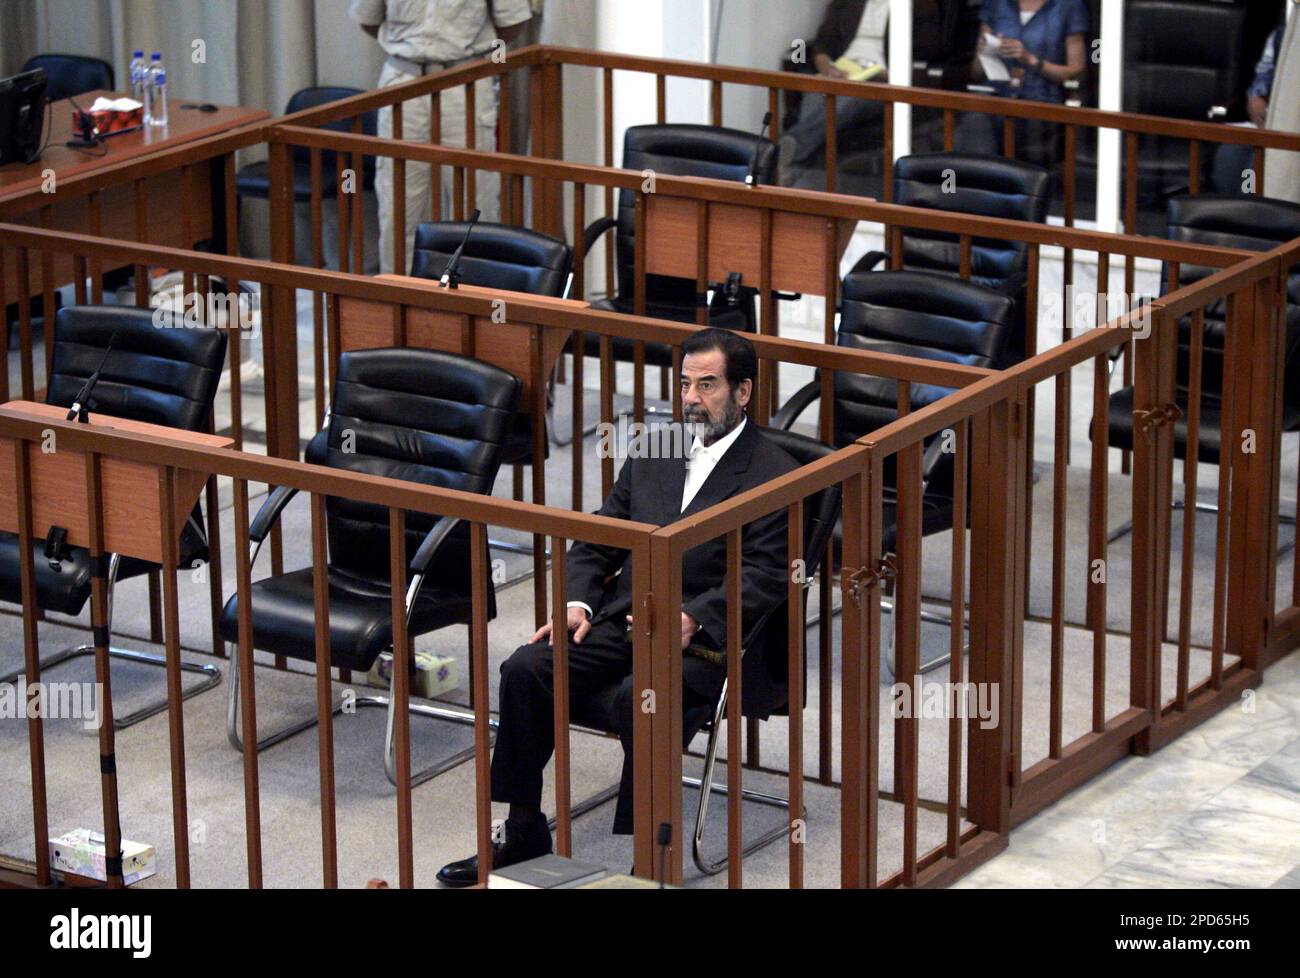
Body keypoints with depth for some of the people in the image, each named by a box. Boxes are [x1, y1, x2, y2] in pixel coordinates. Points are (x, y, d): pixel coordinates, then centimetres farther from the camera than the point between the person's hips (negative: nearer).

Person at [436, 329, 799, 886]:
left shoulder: (775, 475, 0)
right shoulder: (652, 454, 20)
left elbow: (765, 578, -10)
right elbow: (596, 543, 20)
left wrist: (690, 619, -22)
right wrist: (578, 603, 0)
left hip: (702, 636, -6)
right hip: (621, 620, 6)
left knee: (640, 695, -36)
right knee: (525, 669, -17)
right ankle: (524, 833, -7)